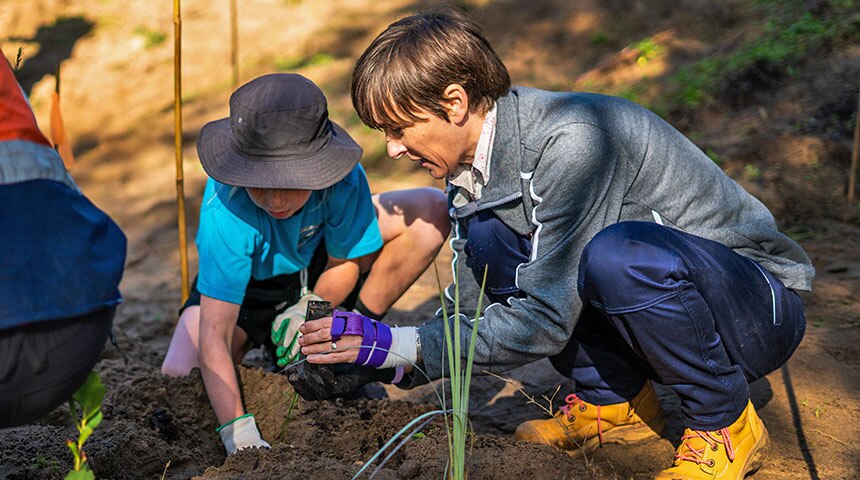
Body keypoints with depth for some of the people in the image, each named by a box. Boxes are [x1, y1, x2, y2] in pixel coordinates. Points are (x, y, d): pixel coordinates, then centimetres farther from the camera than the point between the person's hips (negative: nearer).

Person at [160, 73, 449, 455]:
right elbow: (213, 336, -39)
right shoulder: (224, 212, -38)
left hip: (319, 269, 2)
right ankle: (262, 342, 6)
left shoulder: (343, 177, -32)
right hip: (246, 284, -2)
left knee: (431, 212, -20)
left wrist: (309, 310, -29)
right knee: (179, 378, -29)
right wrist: (238, 432, -46)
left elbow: (345, 263, -13)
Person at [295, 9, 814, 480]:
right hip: (655, 285, 7)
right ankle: (617, 400, 6)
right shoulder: (477, 159, -2)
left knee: (617, 253, -38)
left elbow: (544, 321, -27)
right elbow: (487, 310, 4)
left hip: (764, 306, -7)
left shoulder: (571, 142, -28)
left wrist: (401, 347, -24)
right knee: (486, 234, -8)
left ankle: (726, 424, -11)